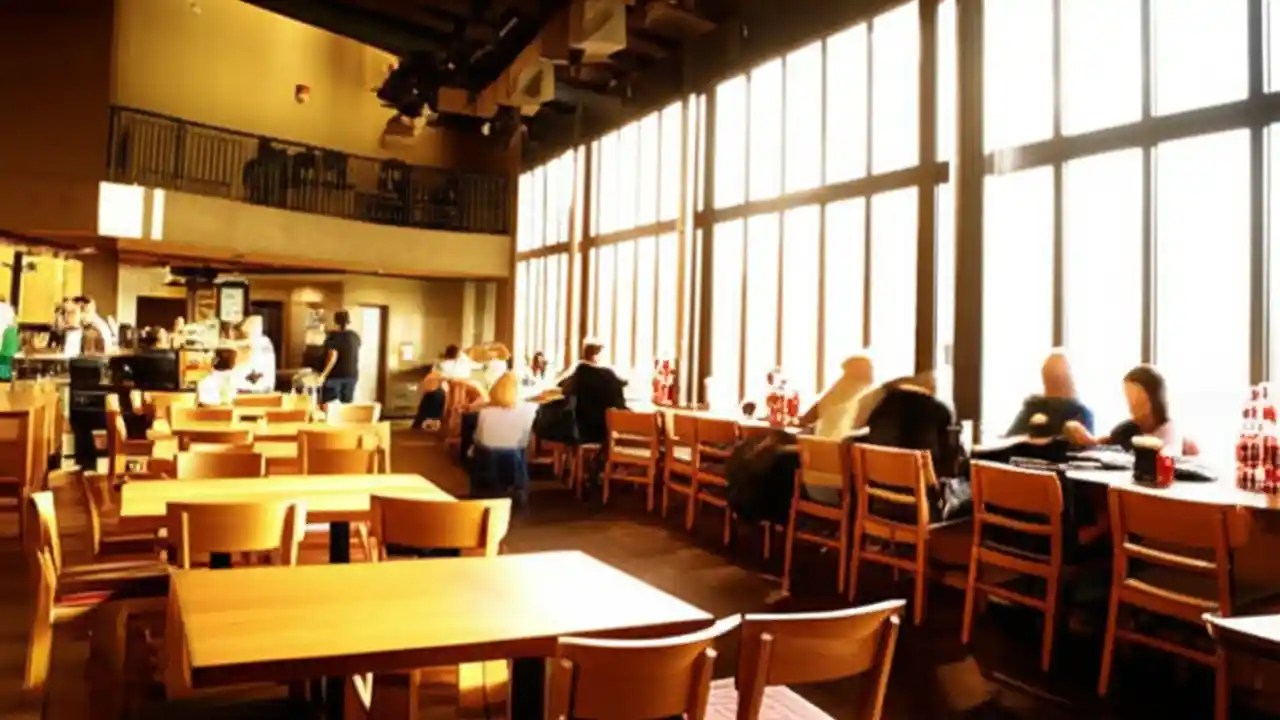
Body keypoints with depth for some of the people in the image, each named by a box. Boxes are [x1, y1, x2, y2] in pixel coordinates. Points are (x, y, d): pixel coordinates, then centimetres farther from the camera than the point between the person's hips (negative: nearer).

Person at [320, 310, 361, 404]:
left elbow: (332, 357, -17)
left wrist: (323, 374, -16)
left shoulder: (333, 336, -11)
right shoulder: (356, 336, 5)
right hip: (352, 375, 5)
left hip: (335, 375, -5)